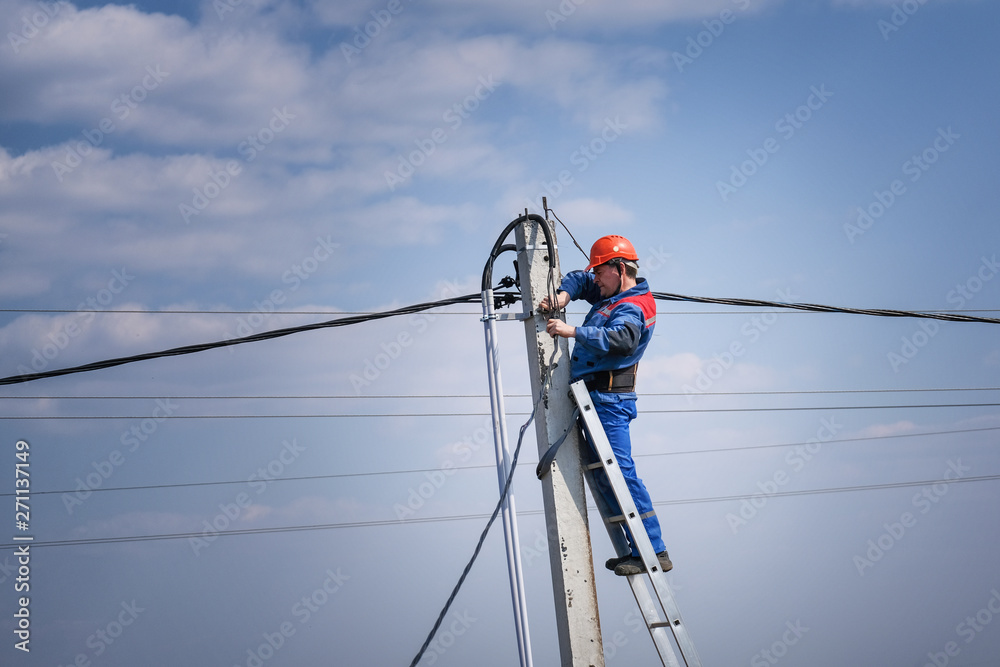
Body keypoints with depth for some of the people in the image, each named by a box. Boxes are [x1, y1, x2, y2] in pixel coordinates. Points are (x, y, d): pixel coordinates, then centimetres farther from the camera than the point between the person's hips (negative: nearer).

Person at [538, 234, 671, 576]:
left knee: (619, 471, -15)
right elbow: (578, 279, 27)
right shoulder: (614, 294, 15)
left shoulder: (632, 309, -15)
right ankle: (641, 548, 12)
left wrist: (572, 331, -33)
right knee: (605, 477, 11)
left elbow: (618, 339, -35)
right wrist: (564, 294, 5)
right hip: (598, 397, 11)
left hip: (608, 399, -11)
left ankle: (654, 552, -14)